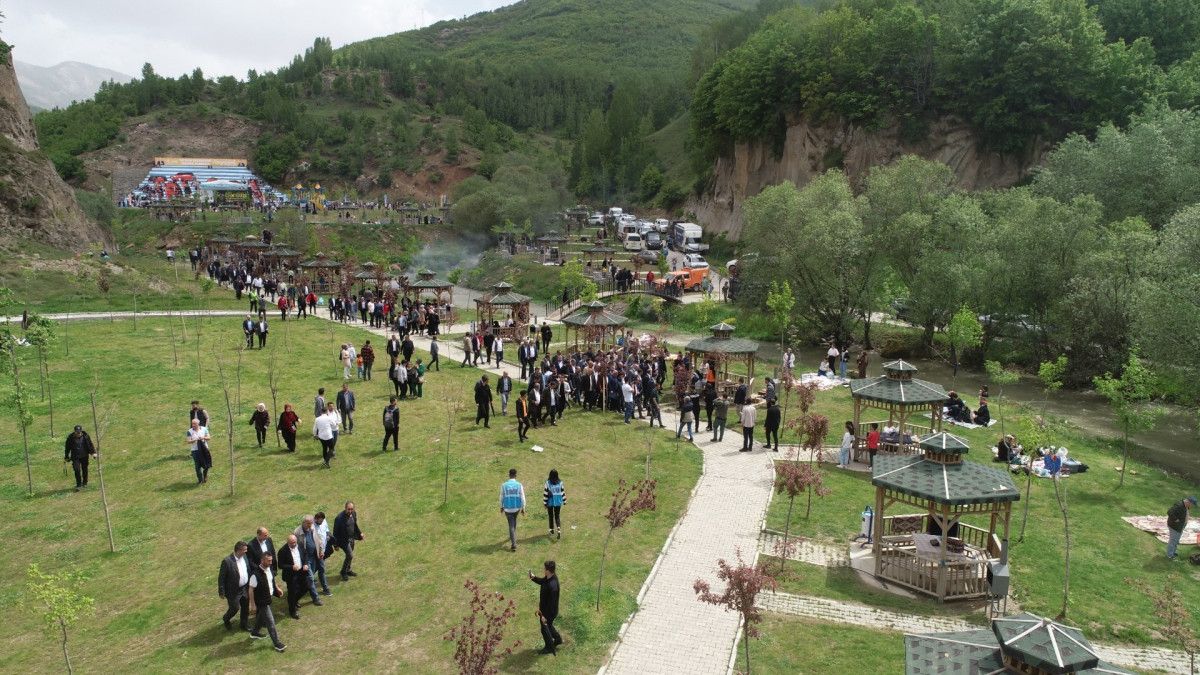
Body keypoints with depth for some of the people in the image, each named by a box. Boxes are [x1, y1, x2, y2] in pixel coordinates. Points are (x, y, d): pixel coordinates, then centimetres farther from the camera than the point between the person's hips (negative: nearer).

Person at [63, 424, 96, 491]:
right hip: (75, 457, -1)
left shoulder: (85, 436, -5)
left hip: (84, 456, 1)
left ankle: (85, 483, 29)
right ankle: (78, 485, -4)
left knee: (84, 469, 11)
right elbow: (67, 448, 2)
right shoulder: (70, 437, -8)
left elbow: (90, 444, 4)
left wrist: (93, 452, -4)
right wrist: (66, 457, 6)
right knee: (77, 470, -12)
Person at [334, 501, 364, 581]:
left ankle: (348, 570, 39)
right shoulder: (340, 518, -26)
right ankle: (343, 572, 13)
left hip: (351, 538, 7)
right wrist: (336, 544, -14)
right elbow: (336, 531, -18)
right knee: (350, 555, -7)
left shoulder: (354, 514, -5)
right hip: (343, 540, -7)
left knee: (349, 555, 19)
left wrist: (360, 533, 6)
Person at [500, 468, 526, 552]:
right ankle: (512, 536, 45)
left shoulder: (504, 485, -9)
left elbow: (502, 497, -1)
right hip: (517, 508, 1)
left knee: (511, 525, 3)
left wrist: (501, 507, 14)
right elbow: (522, 498, -6)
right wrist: (523, 508, 4)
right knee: (514, 520, 29)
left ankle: (513, 545, -2)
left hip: (508, 508, -1)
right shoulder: (519, 485, -8)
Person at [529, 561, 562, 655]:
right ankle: (557, 639, 52)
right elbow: (542, 581, 9)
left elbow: (551, 603, -31)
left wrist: (544, 616, -20)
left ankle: (549, 648, 39)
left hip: (549, 612, -8)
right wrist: (533, 578, -10)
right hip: (544, 608, 8)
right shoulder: (549, 577, -13)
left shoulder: (552, 586, -40)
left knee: (545, 629, 16)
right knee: (548, 625, 30)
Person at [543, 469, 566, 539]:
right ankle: (559, 529, -11)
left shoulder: (548, 483, -12)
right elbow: (563, 492, 2)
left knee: (551, 516, 14)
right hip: (558, 502, 2)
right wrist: (564, 501, 13)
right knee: (557, 516, 9)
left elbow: (545, 493, -10)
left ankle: (552, 530, 25)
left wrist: (545, 502, -3)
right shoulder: (560, 482, -5)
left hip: (550, 502, -2)